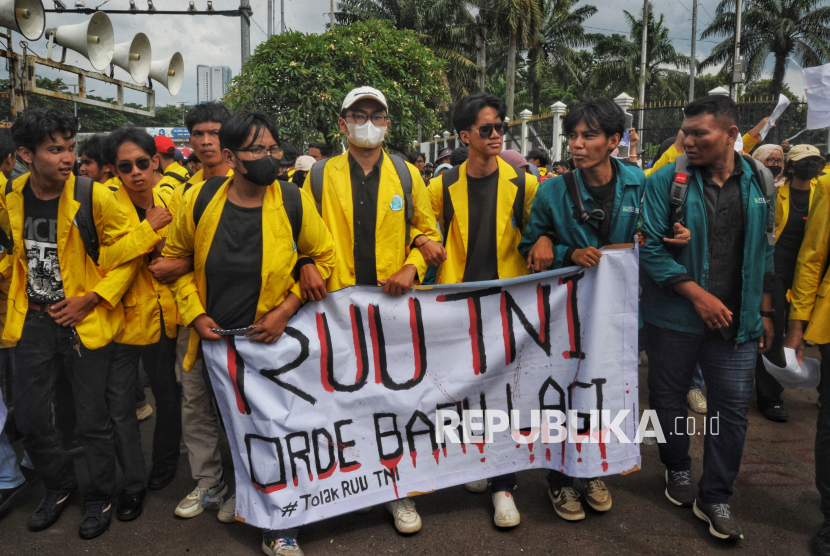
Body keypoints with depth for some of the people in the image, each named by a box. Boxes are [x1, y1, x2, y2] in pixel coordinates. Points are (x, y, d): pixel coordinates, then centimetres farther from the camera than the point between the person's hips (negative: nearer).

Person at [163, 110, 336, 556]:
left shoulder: (292, 201, -13)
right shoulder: (199, 201, -8)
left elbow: (323, 257, -2)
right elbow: (177, 257, 7)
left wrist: (286, 309, -11)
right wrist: (195, 313, -3)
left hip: (268, 339, -2)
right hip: (214, 339, 2)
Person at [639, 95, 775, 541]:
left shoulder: (757, 181, 4)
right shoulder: (667, 181, -7)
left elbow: (763, 252, 11)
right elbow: (650, 246, -12)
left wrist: (764, 311, 11)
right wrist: (698, 294, -18)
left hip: (735, 320, 2)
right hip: (674, 316, -2)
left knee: (732, 404, 4)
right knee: (668, 396, 11)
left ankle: (715, 497, 21)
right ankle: (677, 469, 37)